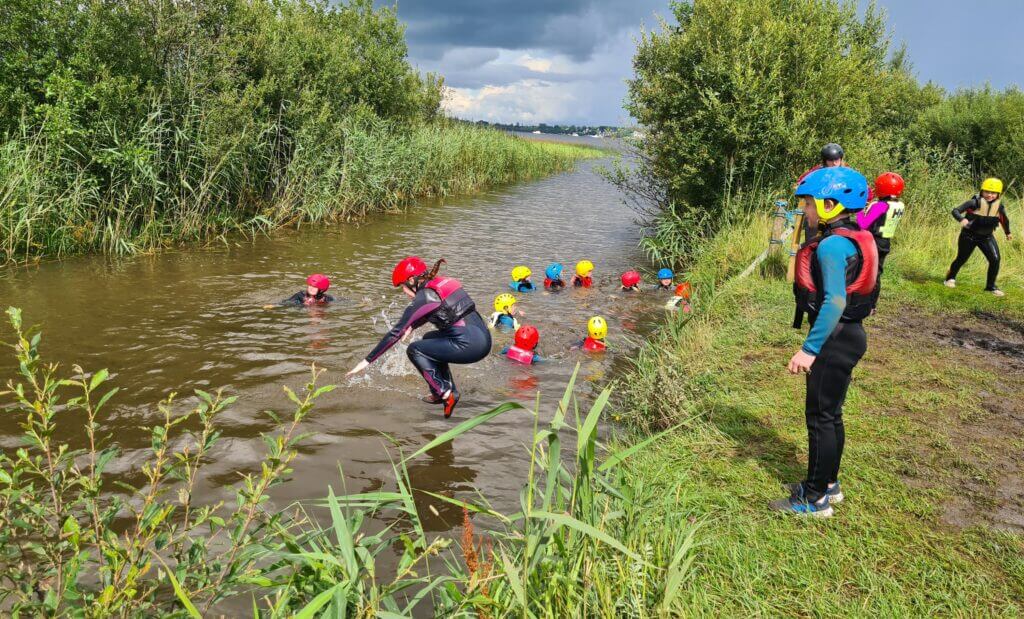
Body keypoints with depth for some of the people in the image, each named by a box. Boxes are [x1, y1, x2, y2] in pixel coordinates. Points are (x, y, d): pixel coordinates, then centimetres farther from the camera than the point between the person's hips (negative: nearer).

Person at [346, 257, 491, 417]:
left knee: (414, 350, 6)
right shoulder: (444, 283, 15)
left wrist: (367, 361, 0)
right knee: (429, 339, 27)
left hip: (470, 346, -8)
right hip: (484, 338, 9)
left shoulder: (423, 298, -7)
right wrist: (412, 326, 40)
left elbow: (396, 333, -6)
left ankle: (445, 394, 0)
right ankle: (450, 391, 24)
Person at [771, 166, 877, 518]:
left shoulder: (832, 244, -20)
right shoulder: (849, 239, 10)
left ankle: (815, 500, 11)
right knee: (830, 414, 19)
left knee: (821, 417, 0)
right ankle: (827, 484, 34)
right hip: (845, 335, 10)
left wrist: (810, 349, -26)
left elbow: (835, 302, -28)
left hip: (834, 339, -10)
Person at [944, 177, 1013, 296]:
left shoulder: (999, 206, -4)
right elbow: (955, 211, -25)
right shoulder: (975, 203, -18)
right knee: (961, 259, 9)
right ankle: (950, 278, 37)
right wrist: (962, 219, -46)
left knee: (995, 259, -11)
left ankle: (991, 286, 4)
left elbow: (1004, 220, 16)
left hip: (987, 237, 3)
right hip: (969, 235, -3)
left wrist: (1008, 233, 30)